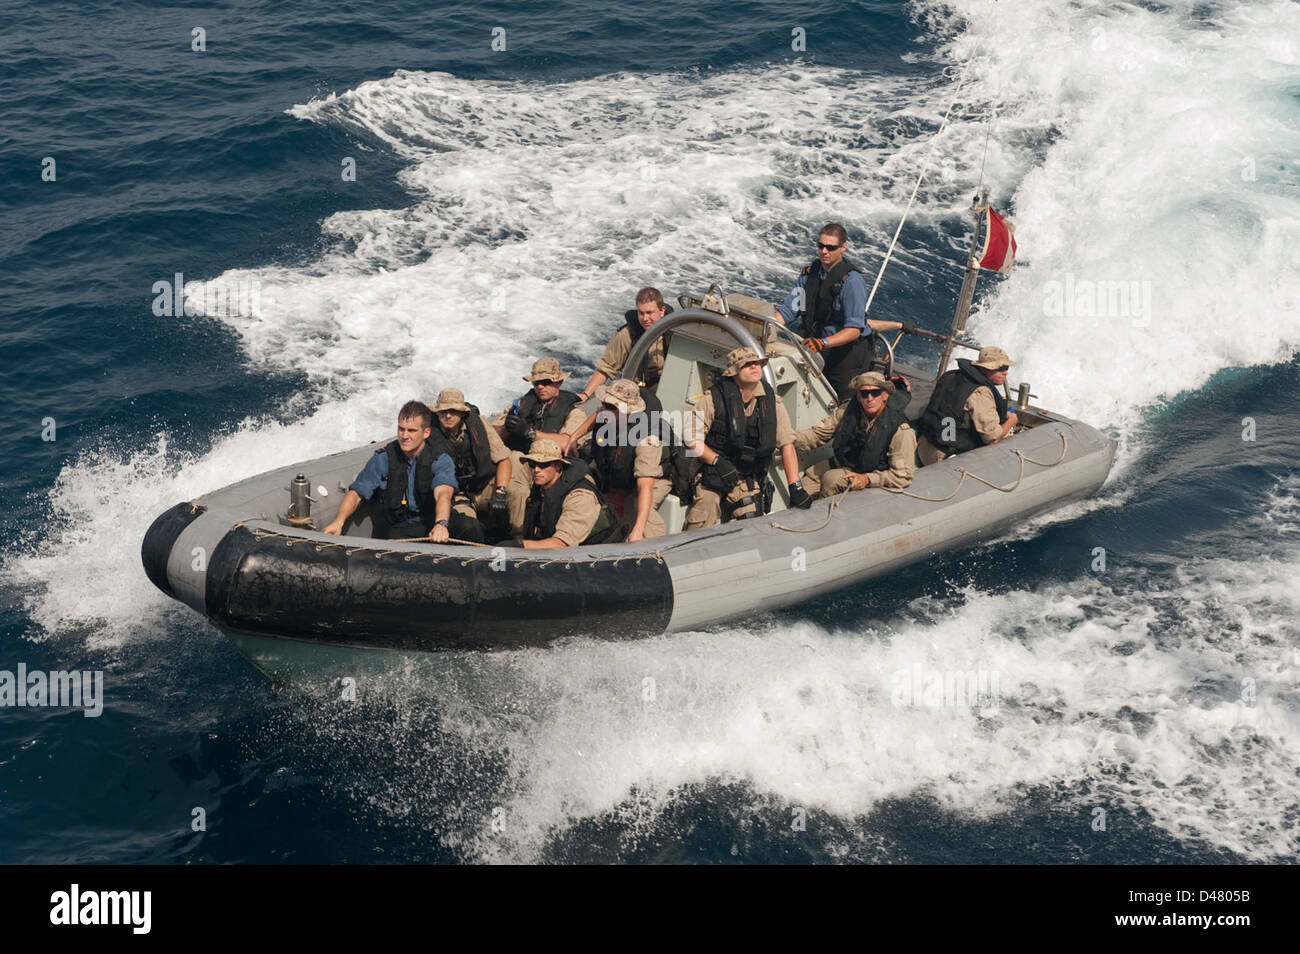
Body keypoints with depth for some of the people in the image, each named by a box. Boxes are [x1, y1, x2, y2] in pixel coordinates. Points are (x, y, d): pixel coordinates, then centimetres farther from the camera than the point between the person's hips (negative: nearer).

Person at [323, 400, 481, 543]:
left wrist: (441, 524, -47)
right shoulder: (382, 459, 0)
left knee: (470, 527, -28)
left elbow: (443, 494, -26)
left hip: (432, 522, 0)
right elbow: (355, 494, 1)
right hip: (397, 528, 0)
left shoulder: (440, 460, -6)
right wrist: (339, 521, -20)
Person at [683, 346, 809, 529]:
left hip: (749, 478, 3)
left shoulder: (771, 401, 2)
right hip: (711, 477, -3)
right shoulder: (714, 399, -8)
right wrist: (718, 462, -16)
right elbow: (692, 440, -4)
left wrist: (795, 487, -3)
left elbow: (787, 444, 3)